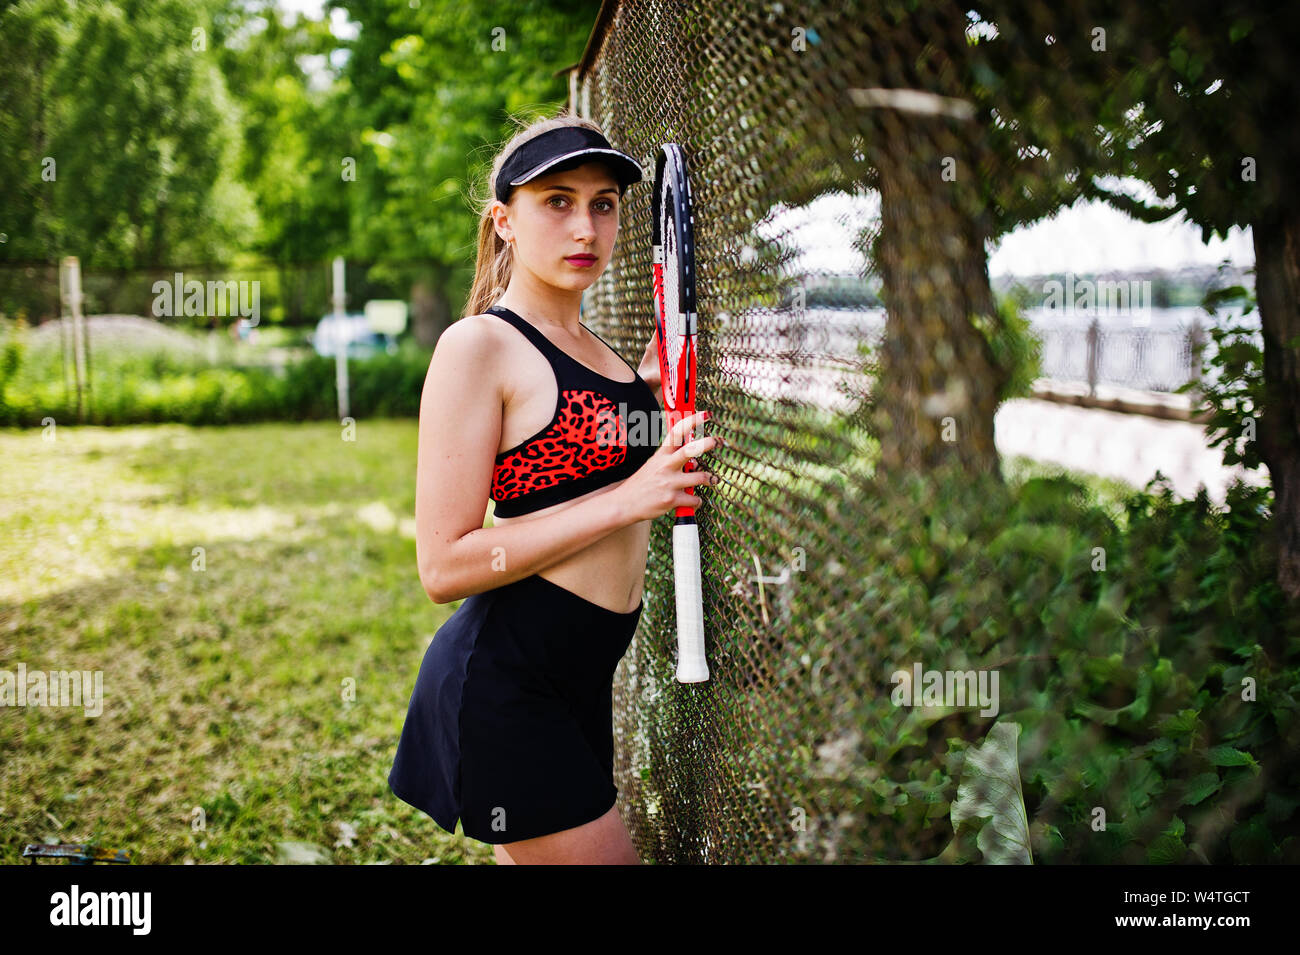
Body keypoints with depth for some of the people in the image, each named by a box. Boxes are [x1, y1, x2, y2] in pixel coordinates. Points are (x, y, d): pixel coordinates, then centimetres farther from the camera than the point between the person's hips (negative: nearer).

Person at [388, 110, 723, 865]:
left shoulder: (596, 348, 13)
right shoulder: (479, 345, -13)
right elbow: (444, 564, -19)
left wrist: (652, 401, 8)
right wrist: (627, 499, -21)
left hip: (580, 679, 9)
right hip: (503, 681, -8)